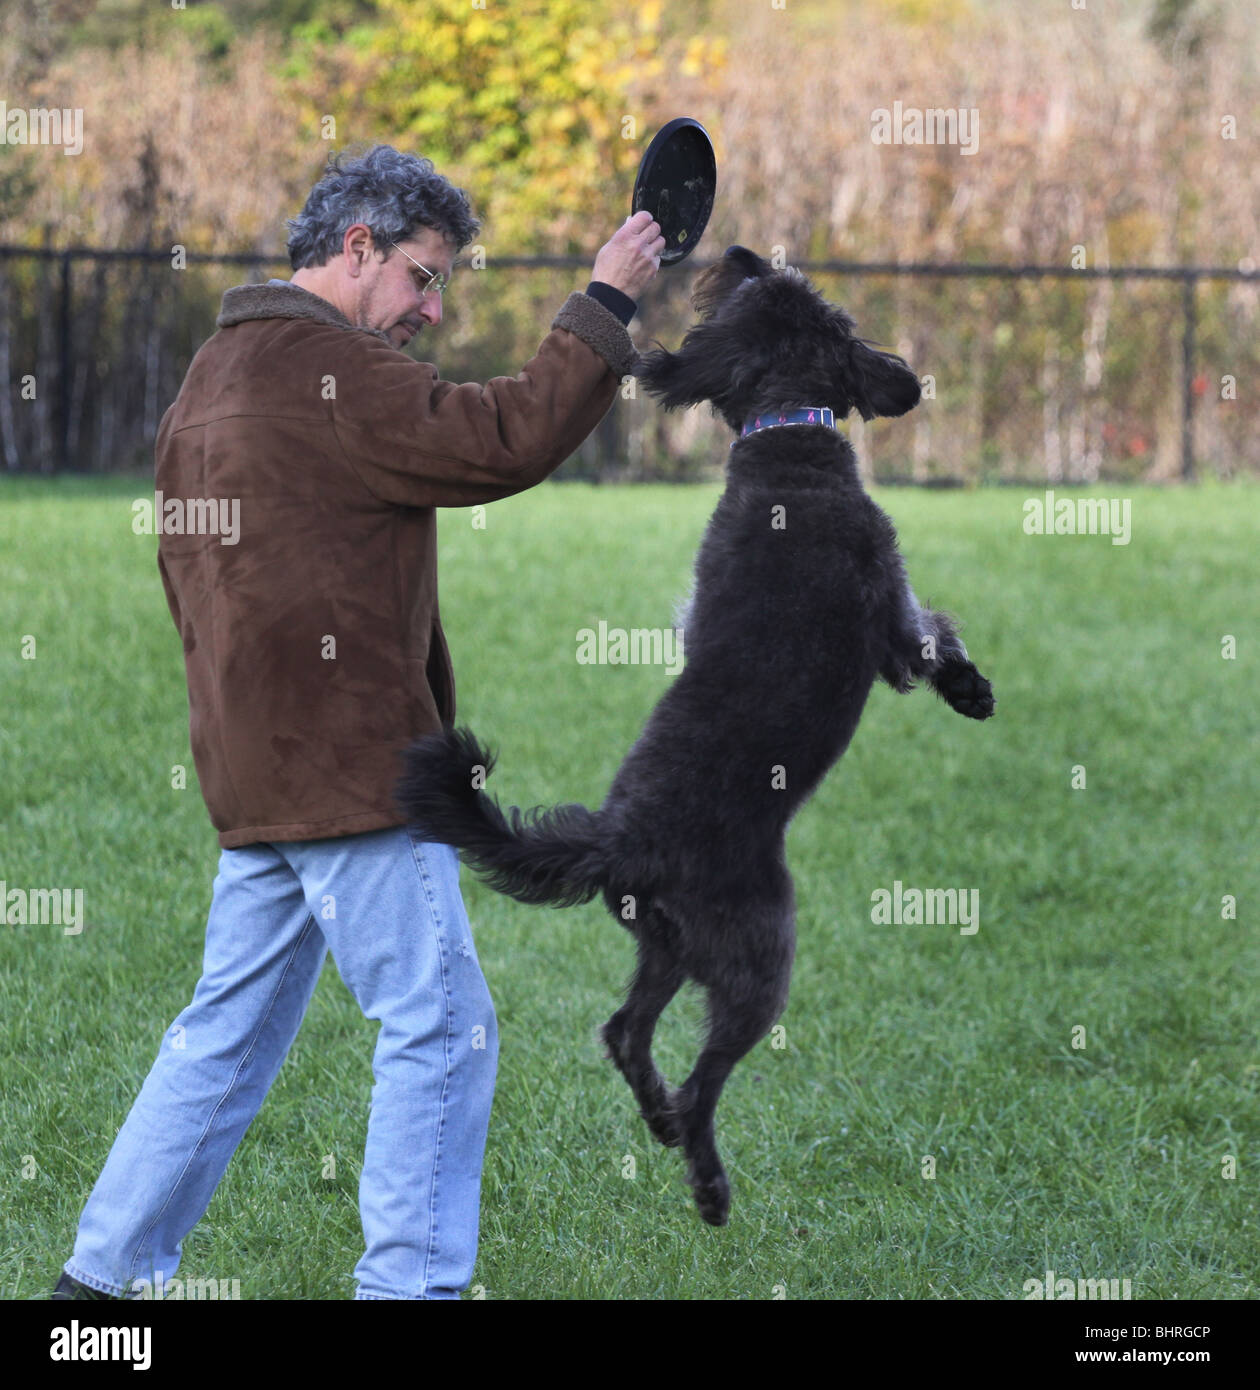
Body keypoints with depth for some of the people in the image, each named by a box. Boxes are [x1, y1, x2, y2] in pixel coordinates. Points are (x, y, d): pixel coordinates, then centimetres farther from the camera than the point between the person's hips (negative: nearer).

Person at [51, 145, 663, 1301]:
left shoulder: (215, 373, 19)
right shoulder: (328, 368, -12)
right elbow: (502, 442, -21)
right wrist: (605, 306, -14)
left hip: (254, 773, 10)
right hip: (353, 769, -10)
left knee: (229, 1034, 15)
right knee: (440, 1024, -4)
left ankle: (109, 1272, 17)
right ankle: (411, 1283, -4)